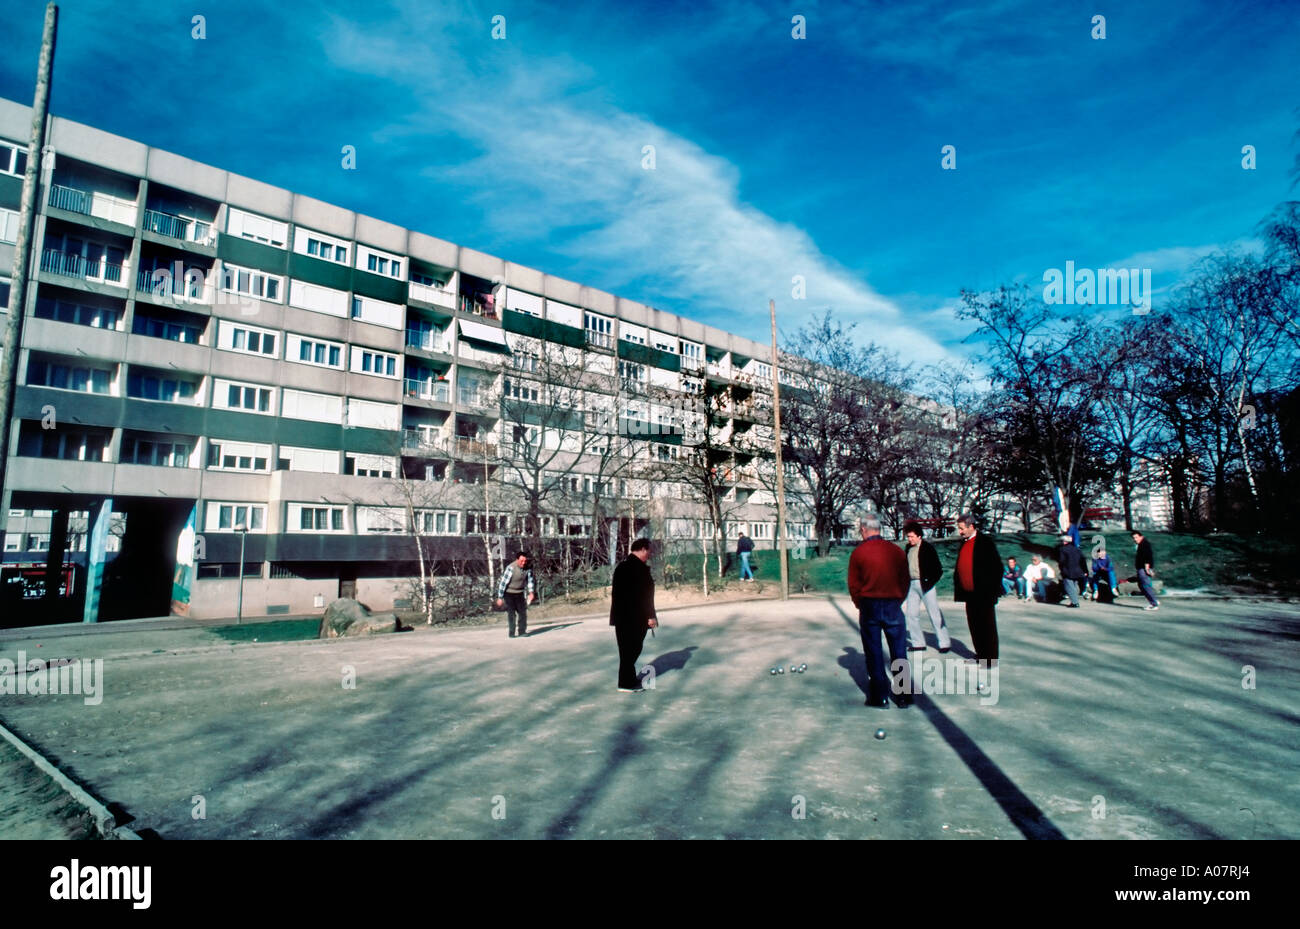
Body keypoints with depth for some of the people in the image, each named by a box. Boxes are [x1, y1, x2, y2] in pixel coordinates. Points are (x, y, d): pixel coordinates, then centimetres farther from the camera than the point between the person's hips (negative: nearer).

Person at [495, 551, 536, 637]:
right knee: (511, 613, -9)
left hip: (519, 593, 5)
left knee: (523, 612, 2)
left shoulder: (528, 568, -9)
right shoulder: (510, 568, -27)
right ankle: (511, 633, 1)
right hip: (509, 593, -5)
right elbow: (503, 582, -21)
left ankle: (522, 631, 12)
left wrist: (531, 592, -4)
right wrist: (500, 598, -17)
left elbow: (529, 580, 7)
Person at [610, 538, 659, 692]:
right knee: (632, 649, -1)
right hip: (635, 617, -9)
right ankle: (626, 683, 4)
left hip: (621, 616, 9)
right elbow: (644, 595, -20)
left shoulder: (621, 566, 13)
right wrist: (650, 616, -17)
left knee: (627, 649, 17)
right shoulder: (639, 567, -16)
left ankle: (628, 679, 26)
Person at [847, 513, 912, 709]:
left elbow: (853, 585, -2)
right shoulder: (897, 551, -1)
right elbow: (905, 581, 5)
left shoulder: (858, 553, -6)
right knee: (899, 653, 9)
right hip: (893, 606, 2)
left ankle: (879, 698, 10)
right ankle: (904, 696, 14)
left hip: (869, 607, -1)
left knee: (874, 654, 7)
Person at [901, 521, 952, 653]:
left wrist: (930, 582, -12)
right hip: (912, 584, 6)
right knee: (911, 614, 7)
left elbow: (938, 570, -8)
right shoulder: (908, 548, 8)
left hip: (926, 584, -6)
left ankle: (945, 642, 8)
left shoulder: (927, 548, -9)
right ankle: (918, 643, 16)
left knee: (935, 614, -1)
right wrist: (906, 581, 7)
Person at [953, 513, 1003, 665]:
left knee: (988, 626, 1)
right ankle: (980, 655, 23)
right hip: (969, 593, 7)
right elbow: (960, 568, 17)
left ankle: (991, 659, 8)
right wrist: (958, 590, 12)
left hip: (984, 593, -7)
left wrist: (994, 589, -15)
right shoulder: (964, 543, 13)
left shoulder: (985, 541, -9)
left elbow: (997, 566, -11)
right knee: (974, 626, 13)